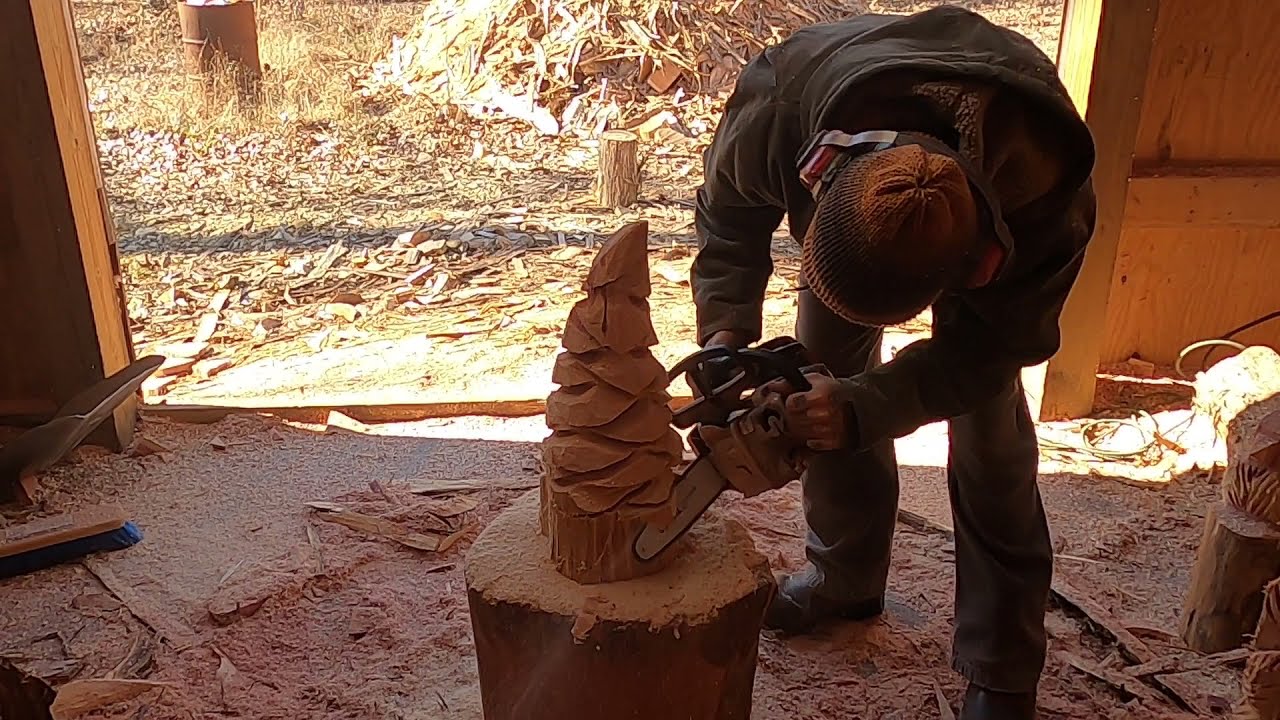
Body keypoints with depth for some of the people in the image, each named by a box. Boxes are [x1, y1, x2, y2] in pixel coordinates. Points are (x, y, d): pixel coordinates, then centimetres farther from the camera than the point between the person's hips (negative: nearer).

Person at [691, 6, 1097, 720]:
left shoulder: (1049, 202, -44)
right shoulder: (776, 103, -40)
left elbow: (998, 340, -26)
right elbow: (728, 214, -17)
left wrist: (865, 406, -40)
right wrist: (726, 328, -32)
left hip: (996, 232, -2)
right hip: (856, 211, 3)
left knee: (989, 429, -7)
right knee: (827, 384, -1)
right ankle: (845, 577, 24)